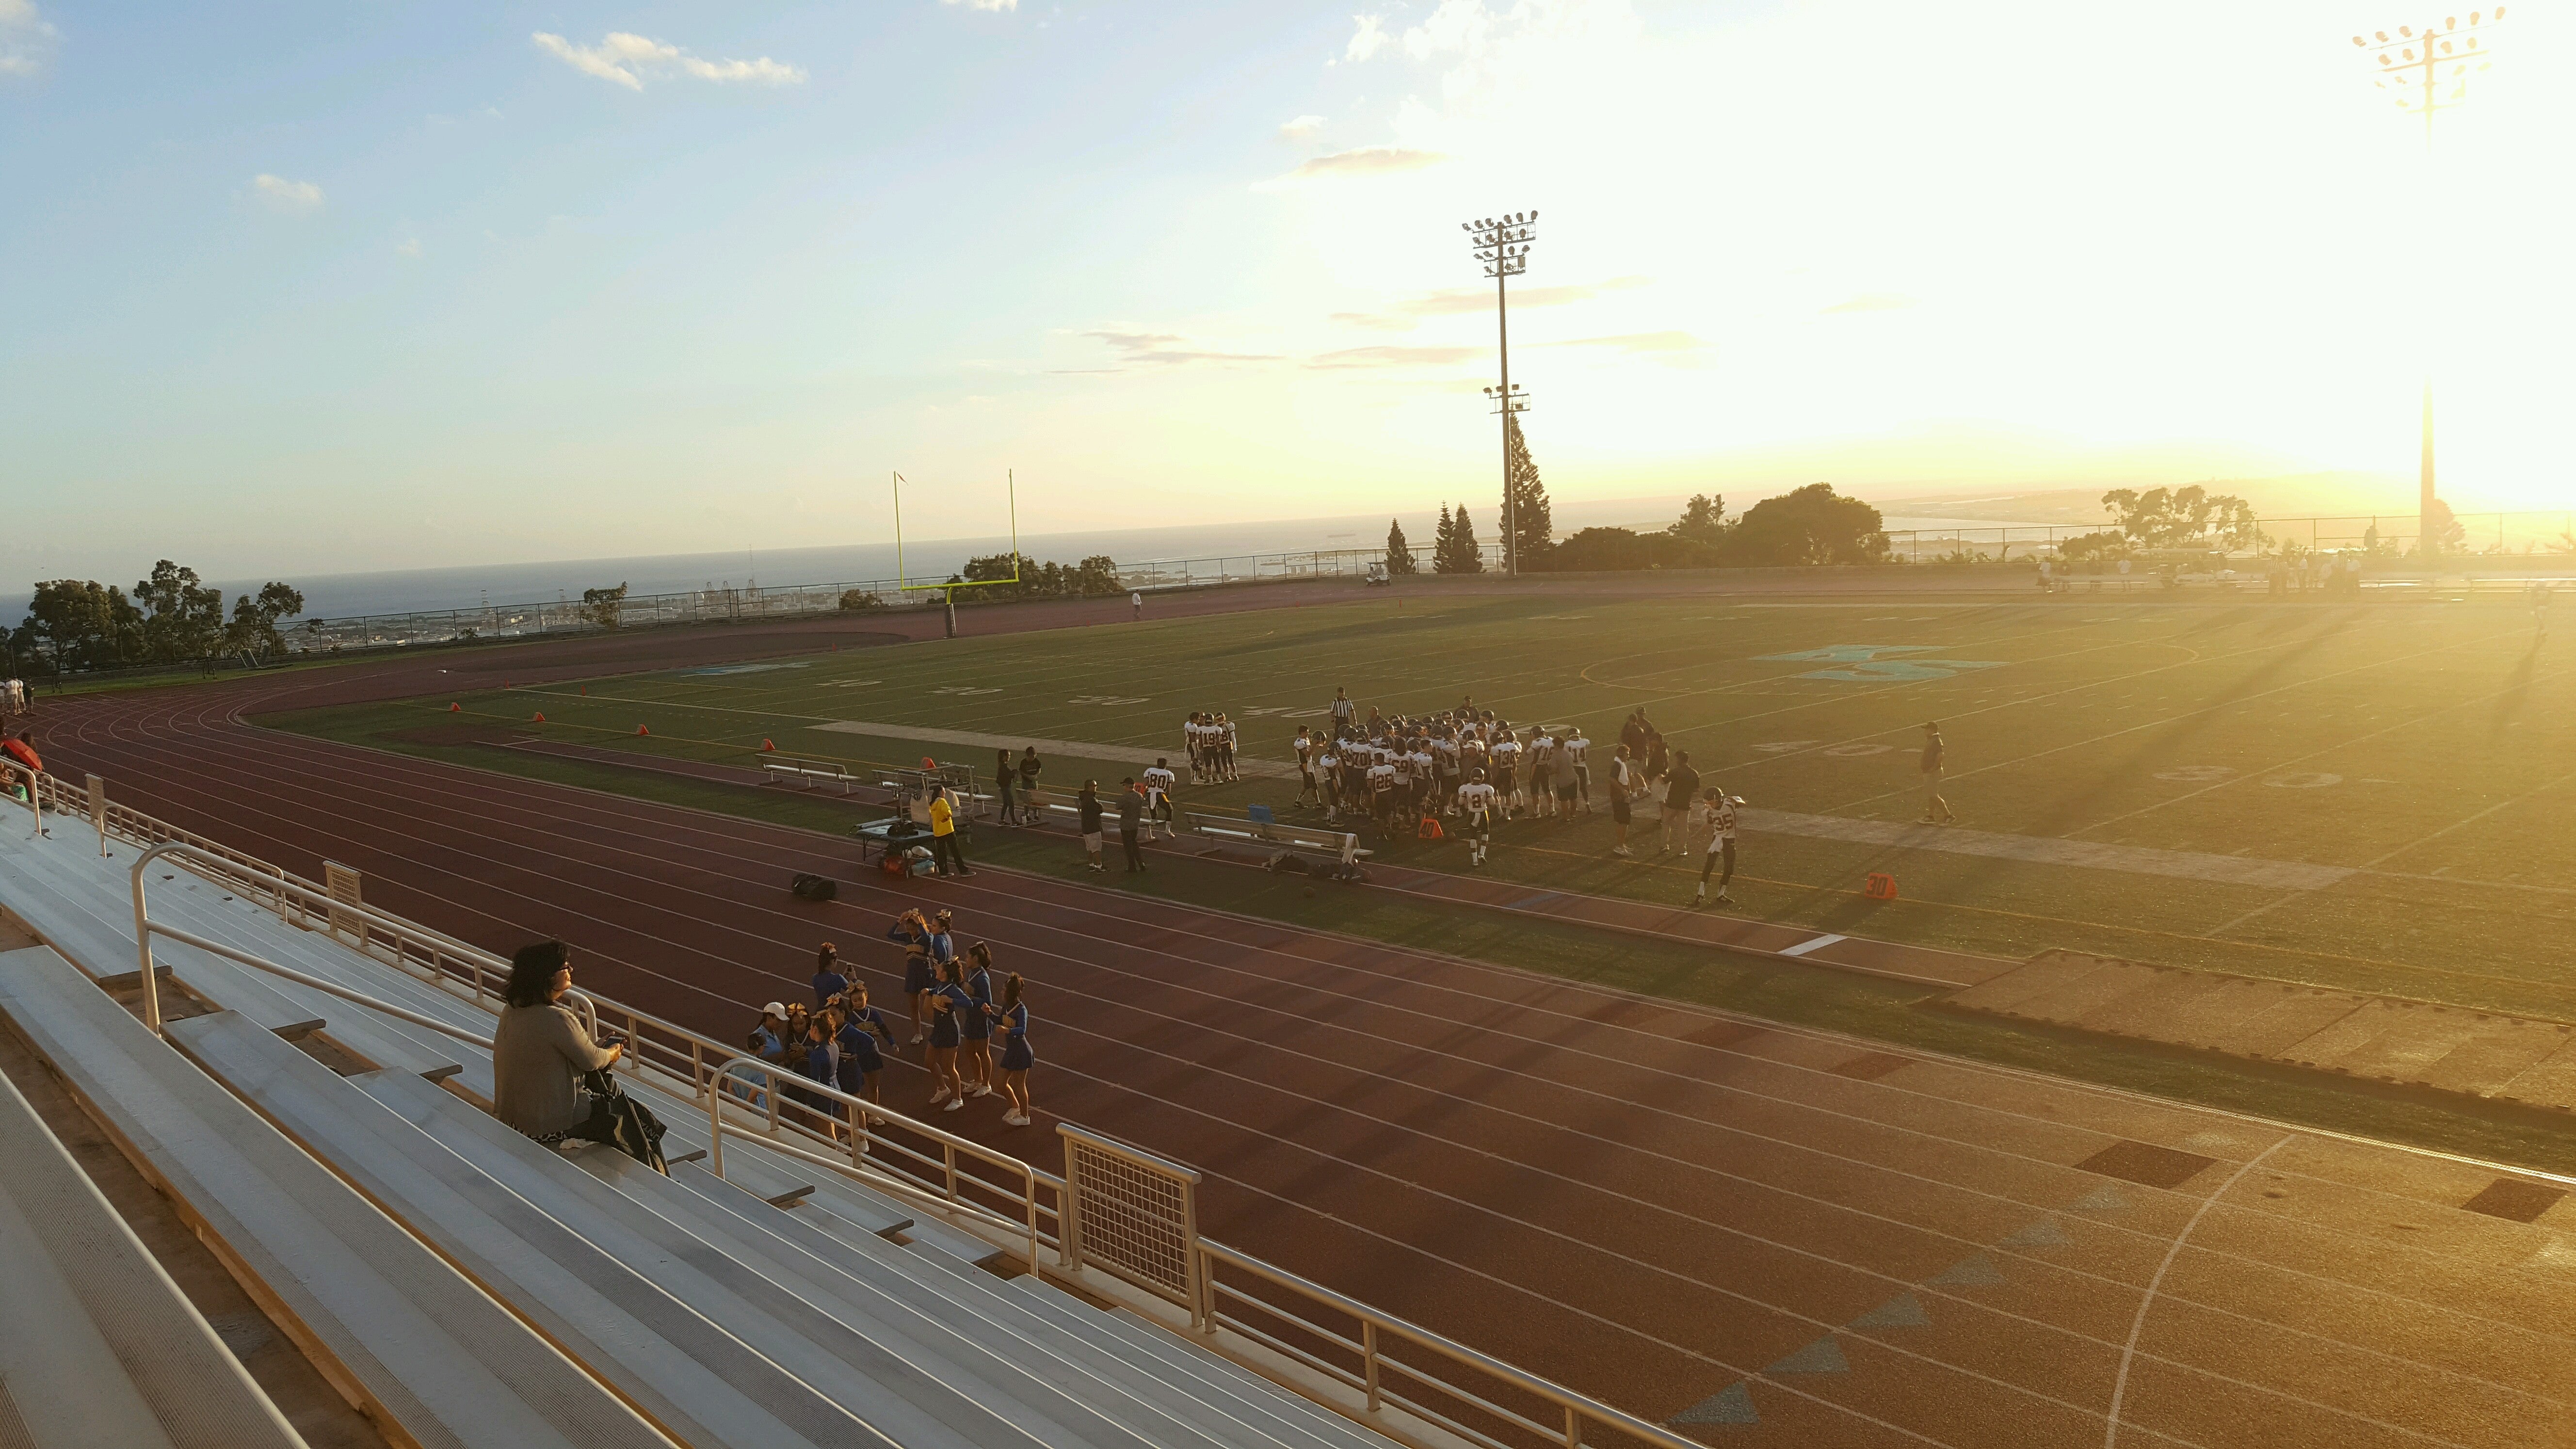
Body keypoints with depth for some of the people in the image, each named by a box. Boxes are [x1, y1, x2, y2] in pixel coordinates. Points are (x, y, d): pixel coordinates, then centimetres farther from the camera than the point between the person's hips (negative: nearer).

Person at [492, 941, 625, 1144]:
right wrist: (612, 1054, 8)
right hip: (548, 1125, -9)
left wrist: (598, 1048, 14)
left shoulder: (512, 1009, -1)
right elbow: (591, 1061, -13)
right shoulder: (557, 1019, -27)